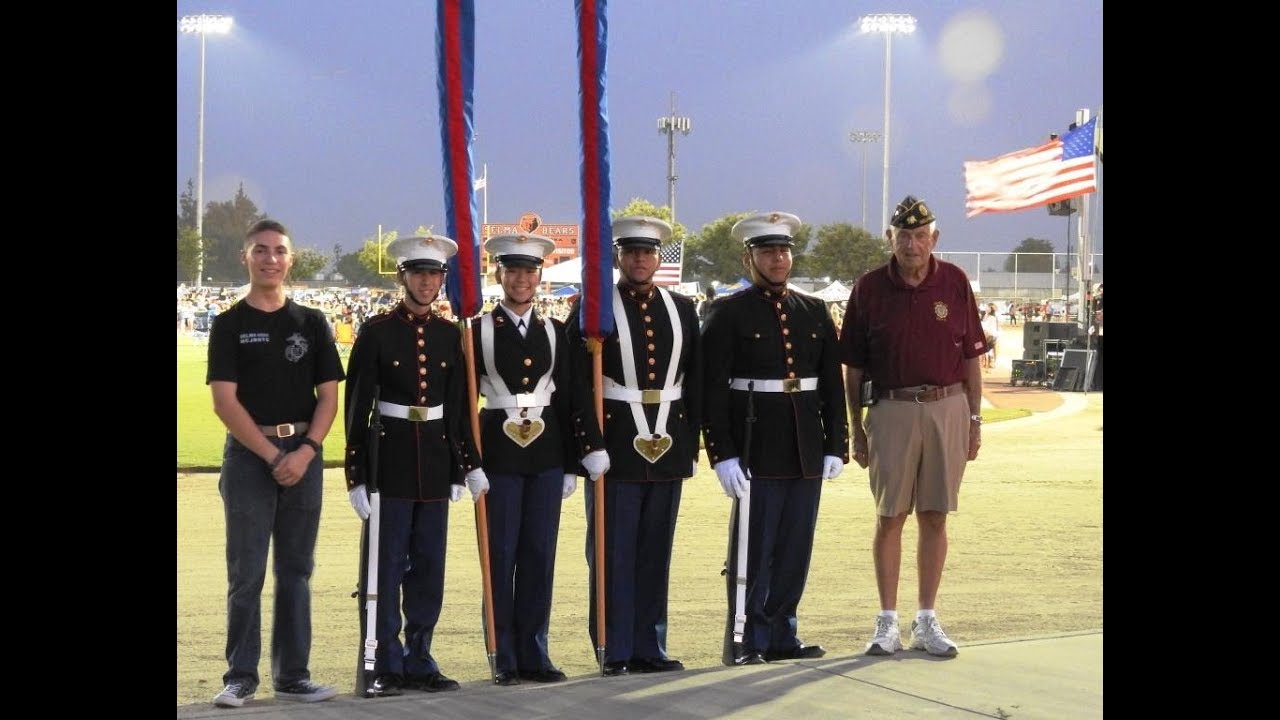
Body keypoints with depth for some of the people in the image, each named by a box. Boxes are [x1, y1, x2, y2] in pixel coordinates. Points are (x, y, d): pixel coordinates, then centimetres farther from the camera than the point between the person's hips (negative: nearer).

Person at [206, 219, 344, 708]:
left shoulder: (311, 323, 10)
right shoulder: (230, 325, 1)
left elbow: (329, 396, 6)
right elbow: (225, 401, -6)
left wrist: (305, 451, -9)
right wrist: (272, 454, -12)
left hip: (303, 455, 3)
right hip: (248, 454, -3)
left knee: (296, 571, 6)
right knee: (246, 573, -3)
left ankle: (292, 676, 12)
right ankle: (241, 676, 4)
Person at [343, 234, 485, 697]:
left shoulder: (450, 335, 8)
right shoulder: (377, 331, -4)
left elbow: (459, 407, 12)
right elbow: (358, 406, -5)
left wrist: (467, 465, 7)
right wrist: (356, 474, -9)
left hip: (436, 460, 4)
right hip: (390, 458, -4)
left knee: (429, 566, 7)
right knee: (388, 566, -1)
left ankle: (419, 661, 15)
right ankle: (388, 666, 5)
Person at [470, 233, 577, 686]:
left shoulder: (555, 332, 10)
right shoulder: (479, 332, -1)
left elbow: (565, 399, 11)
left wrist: (571, 464, 8)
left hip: (546, 455, 3)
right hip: (499, 453, -3)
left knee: (540, 554, 5)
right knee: (501, 555, 0)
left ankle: (534, 653, 12)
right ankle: (504, 657, 6)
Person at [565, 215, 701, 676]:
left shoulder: (682, 309, 11)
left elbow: (694, 383, 13)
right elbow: (580, 384, -8)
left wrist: (691, 444, 8)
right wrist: (591, 444, -14)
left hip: (668, 448, 4)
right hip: (615, 448, -4)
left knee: (656, 553, 8)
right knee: (613, 553, -1)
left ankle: (649, 647, 15)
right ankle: (614, 651, 6)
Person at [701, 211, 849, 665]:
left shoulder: (815, 313, 12)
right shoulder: (730, 314, -3)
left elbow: (833, 384, 13)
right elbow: (713, 388, -8)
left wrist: (836, 447, 6)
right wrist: (723, 454, -14)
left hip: (806, 452, 5)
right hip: (756, 451, -5)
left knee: (795, 549, 9)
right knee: (754, 548, -2)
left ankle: (782, 636, 18)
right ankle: (749, 641, 5)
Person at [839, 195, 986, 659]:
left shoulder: (955, 283, 2)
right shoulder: (869, 289, 0)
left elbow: (971, 357, 7)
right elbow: (853, 367, 4)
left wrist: (974, 419, 4)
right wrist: (857, 429, 2)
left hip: (947, 408, 1)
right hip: (891, 409, -1)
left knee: (934, 516, 7)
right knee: (889, 517, 3)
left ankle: (927, 621, 15)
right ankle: (888, 622, 11)